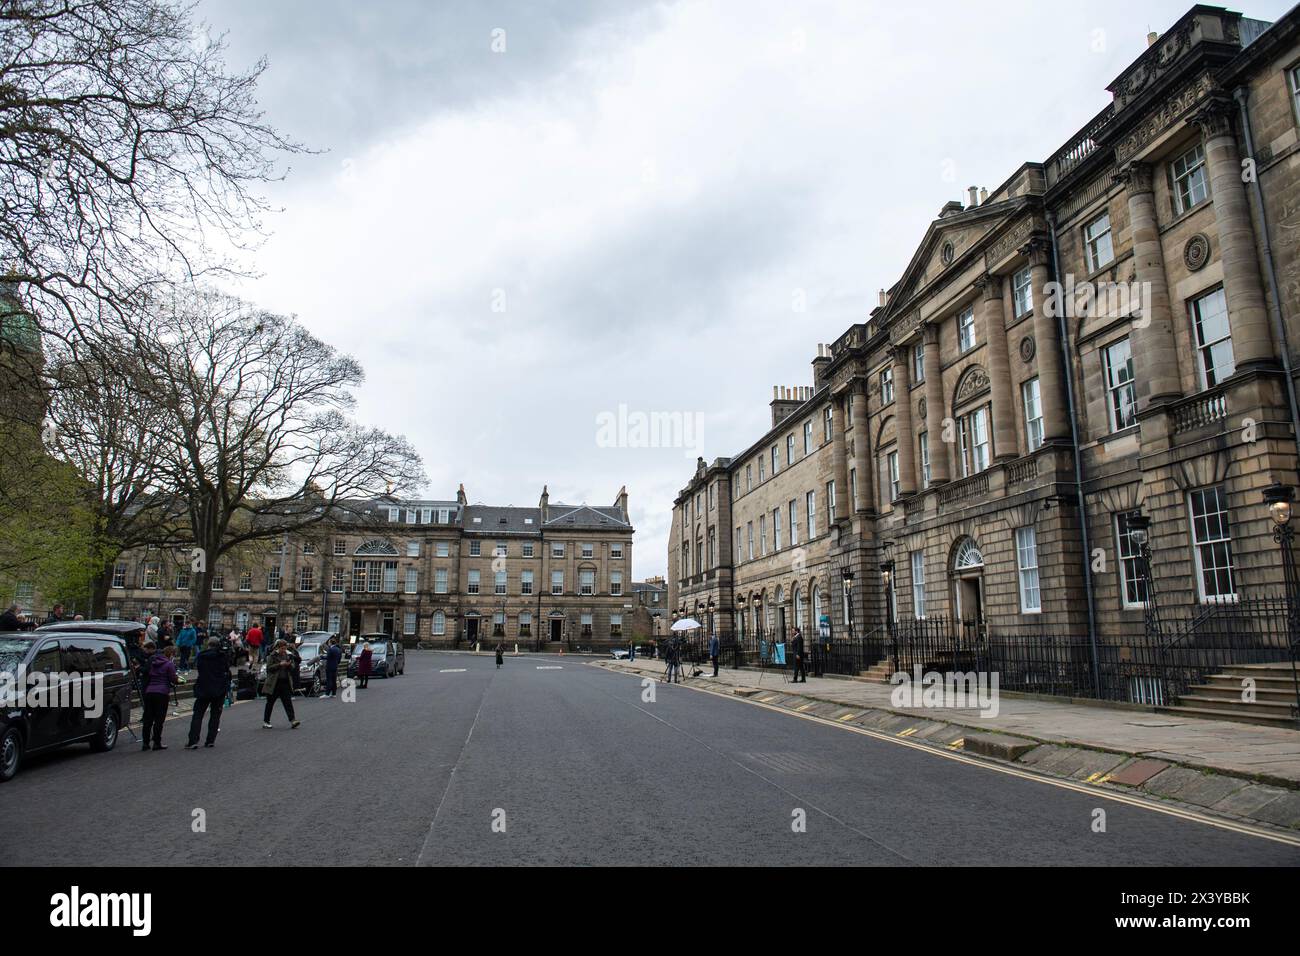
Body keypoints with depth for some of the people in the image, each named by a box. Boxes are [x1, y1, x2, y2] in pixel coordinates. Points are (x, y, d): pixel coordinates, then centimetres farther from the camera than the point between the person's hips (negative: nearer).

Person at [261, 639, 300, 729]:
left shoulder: (288, 655, 9)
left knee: (288, 702, -4)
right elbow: (268, 668, -11)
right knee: (270, 702, 8)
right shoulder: (272, 656, -4)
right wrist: (279, 664, -20)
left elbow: (293, 668, 11)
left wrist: (289, 665, -10)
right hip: (274, 683, -3)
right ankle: (265, 721, 21)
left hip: (286, 682, 3)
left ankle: (292, 720, -11)